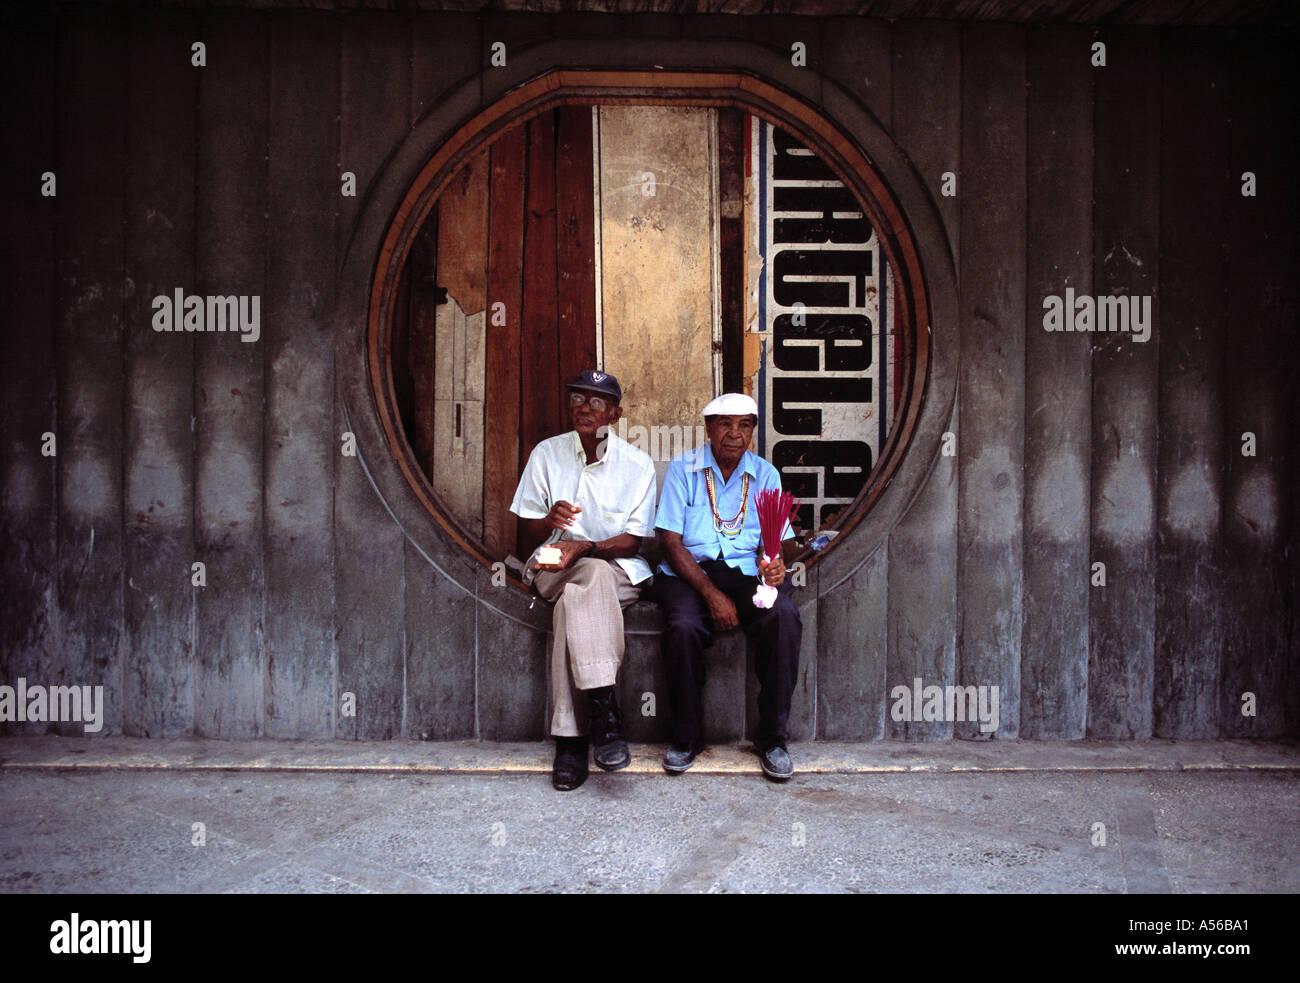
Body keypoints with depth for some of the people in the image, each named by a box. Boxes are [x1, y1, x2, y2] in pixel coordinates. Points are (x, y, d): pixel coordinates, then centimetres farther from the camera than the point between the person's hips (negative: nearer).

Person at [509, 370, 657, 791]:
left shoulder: (638, 464, -1)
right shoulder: (547, 454, 4)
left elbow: (632, 541, -5)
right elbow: (529, 531, 6)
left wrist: (583, 547, -24)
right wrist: (549, 521, -20)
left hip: (618, 570, 0)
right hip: (553, 568, 1)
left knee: (572, 602, -35)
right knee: (594, 576, -36)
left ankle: (570, 737, -32)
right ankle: (604, 710, -40)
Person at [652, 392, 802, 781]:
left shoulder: (765, 474, 12)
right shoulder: (683, 468, 3)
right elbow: (671, 541, -5)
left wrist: (774, 563, -20)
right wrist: (712, 594, -17)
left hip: (747, 572, 2)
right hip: (689, 572, -2)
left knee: (784, 616, -29)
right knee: (683, 626, -33)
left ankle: (772, 737, -13)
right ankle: (687, 736, -9)